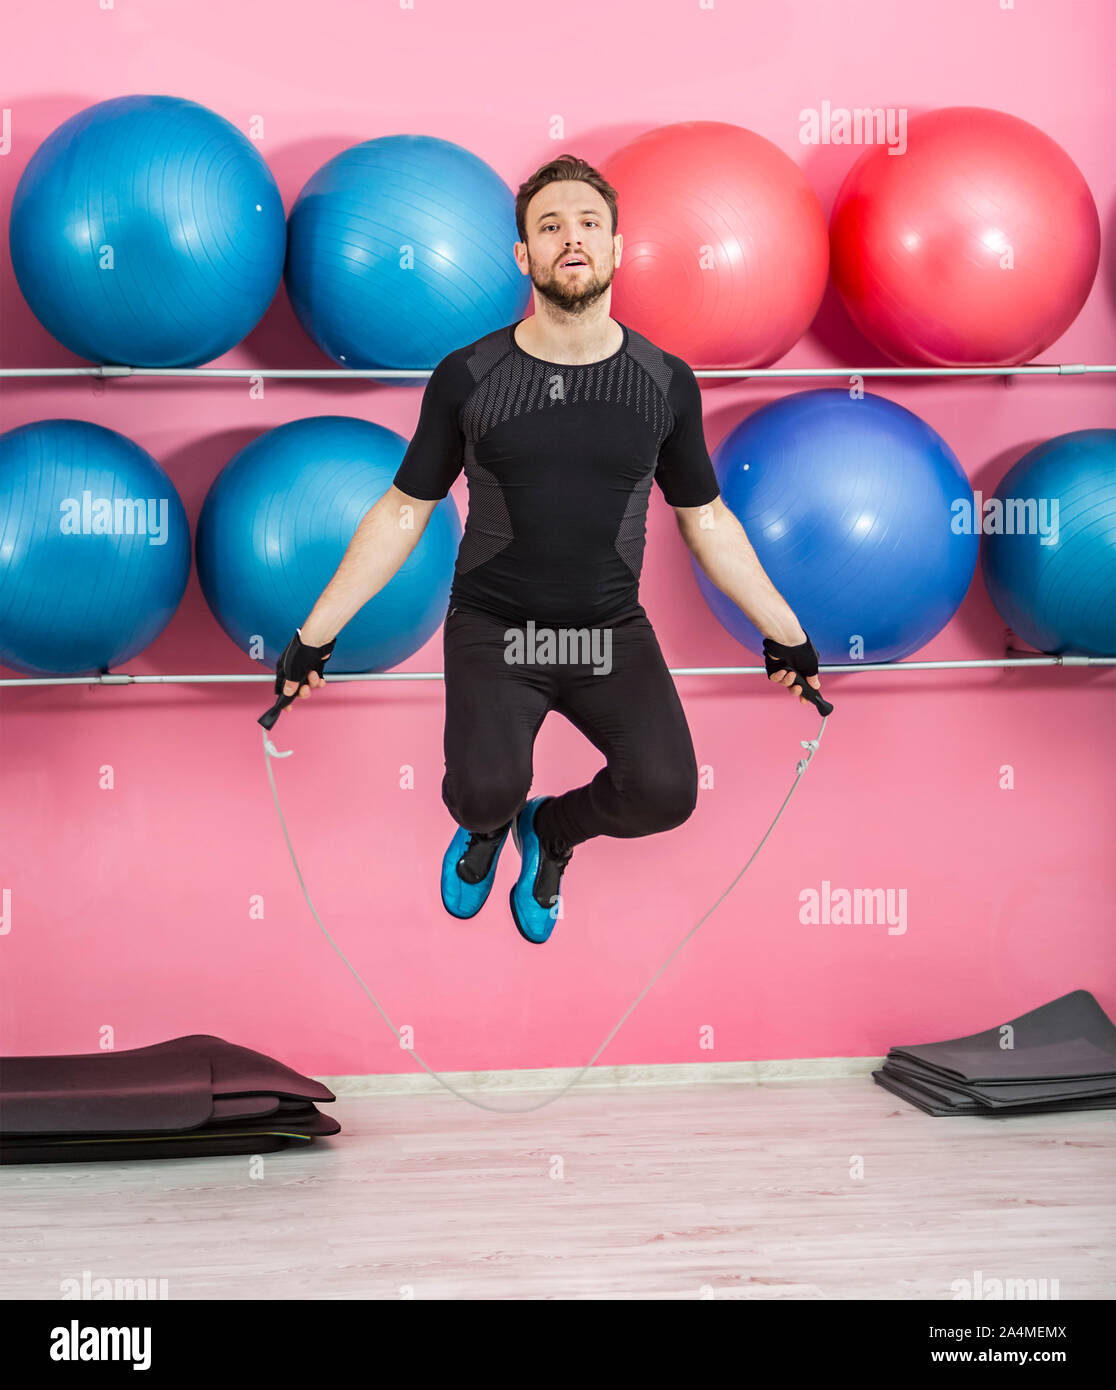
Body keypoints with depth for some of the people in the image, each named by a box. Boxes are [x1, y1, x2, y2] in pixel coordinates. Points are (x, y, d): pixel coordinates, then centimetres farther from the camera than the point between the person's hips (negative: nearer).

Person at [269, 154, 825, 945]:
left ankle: (553, 829, 17)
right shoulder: (467, 378, -4)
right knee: (487, 790, -26)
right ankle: (486, 826, 17)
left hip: (612, 632, 2)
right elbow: (403, 514, 4)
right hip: (494, 627, -1)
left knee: (665, 794, -21)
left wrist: (784, 633, 14)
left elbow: (705, 519, 12)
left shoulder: (665, 383, 0)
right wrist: (316, 635, 3)